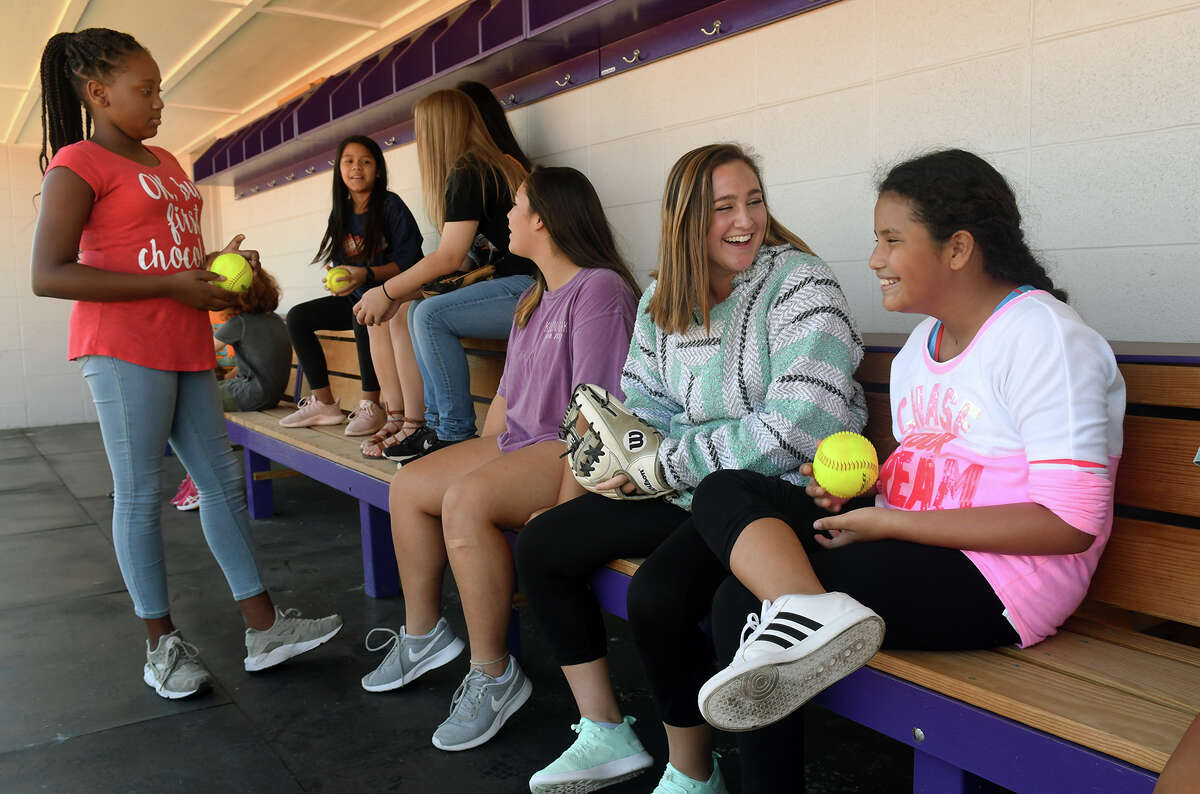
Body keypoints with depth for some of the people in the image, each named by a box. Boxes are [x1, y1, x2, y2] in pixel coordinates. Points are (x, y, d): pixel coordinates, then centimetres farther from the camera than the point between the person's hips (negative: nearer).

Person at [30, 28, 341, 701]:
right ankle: (163, 643, 15)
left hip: (186, 347, 8)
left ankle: (265, 629, 15)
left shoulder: (165, 162, 18)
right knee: (140, 494, 0)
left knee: (223, 481, 7)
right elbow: (49, 276, -16)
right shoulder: (79, 164, -6)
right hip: (124, 348, -8)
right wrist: (173, 285, -19)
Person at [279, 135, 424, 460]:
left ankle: (372, 406, -28)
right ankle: (324, 403, -1)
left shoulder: (390, 205, -10)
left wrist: (366, 274, -29)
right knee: (298, 317, -2)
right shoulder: (341, 214, 9)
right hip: (356, 298, 8)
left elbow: (408, 261, -18)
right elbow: (339, 262, 11)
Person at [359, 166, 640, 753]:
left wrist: (565, 507, -26)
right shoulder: (533, 300, 18)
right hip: (521, 441, 10)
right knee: (409, 486, 3)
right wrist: (478, 460, 12)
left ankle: (494, 675, -15)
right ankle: (423, 633, 18)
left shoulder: (600, 290, -14)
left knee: (465, 502, -30)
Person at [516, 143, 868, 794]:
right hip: (690, 494, 8)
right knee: (539, 546, 5)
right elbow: (643, 399, 15)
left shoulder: (799, 283, -13)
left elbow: (799, 425, -23)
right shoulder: (663, 299, 8)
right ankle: (606, 738, 15)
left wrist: (668, 466, -17)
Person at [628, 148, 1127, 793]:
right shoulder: (922, 341, 15)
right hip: (908, 540, 9)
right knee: (722, 492, -13)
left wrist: (887, 523, -19)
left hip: (994, 574, -9)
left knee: (742, 601, -26)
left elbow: (1070, 522, -19)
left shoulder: (1041, 335, -12)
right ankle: (811, 606, -32)